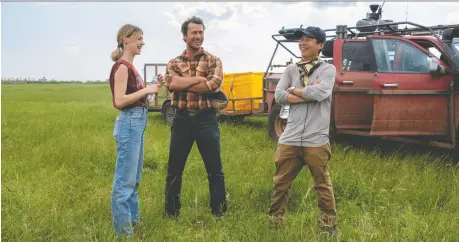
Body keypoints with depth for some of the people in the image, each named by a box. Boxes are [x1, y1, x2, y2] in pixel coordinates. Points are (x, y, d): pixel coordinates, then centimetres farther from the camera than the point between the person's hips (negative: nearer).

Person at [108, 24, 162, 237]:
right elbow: (119, 101, -21)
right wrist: (146, 90, -16)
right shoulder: (122, 66, -13)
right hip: (129, 123, -10)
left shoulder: (130, 67, 15)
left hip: (137, 122, 10)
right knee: (125, 178, -3)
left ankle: (132, 218, 29)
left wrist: (153, 87, 8)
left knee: (134, 176, 17)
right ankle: (122, 229, 5)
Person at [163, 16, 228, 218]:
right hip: (182, 119, 2)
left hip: (206, 118, -2)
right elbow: (171, 83, -12)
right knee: (174, 170, 8)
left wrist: (183, 84, -11)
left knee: (215, 170, 4)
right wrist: (199, 79, -13)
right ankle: (171, 213, 22)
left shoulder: (213, 61, 3)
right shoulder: (174, 63, 9)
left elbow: (213, 85, -16)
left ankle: (219, 213, 17)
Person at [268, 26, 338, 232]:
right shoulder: (291, 69, 11)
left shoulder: (328, 69, 0)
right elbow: (279, 96, -3)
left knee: (322, 184, 8)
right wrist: (308, 94, -10)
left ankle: (328, 223, 23)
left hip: (316, 140, -3)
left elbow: (319, 93, -18)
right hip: (290, 138, 4)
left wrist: (294, 90, -4)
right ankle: (275, 221, 26)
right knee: (281, 183, 11)